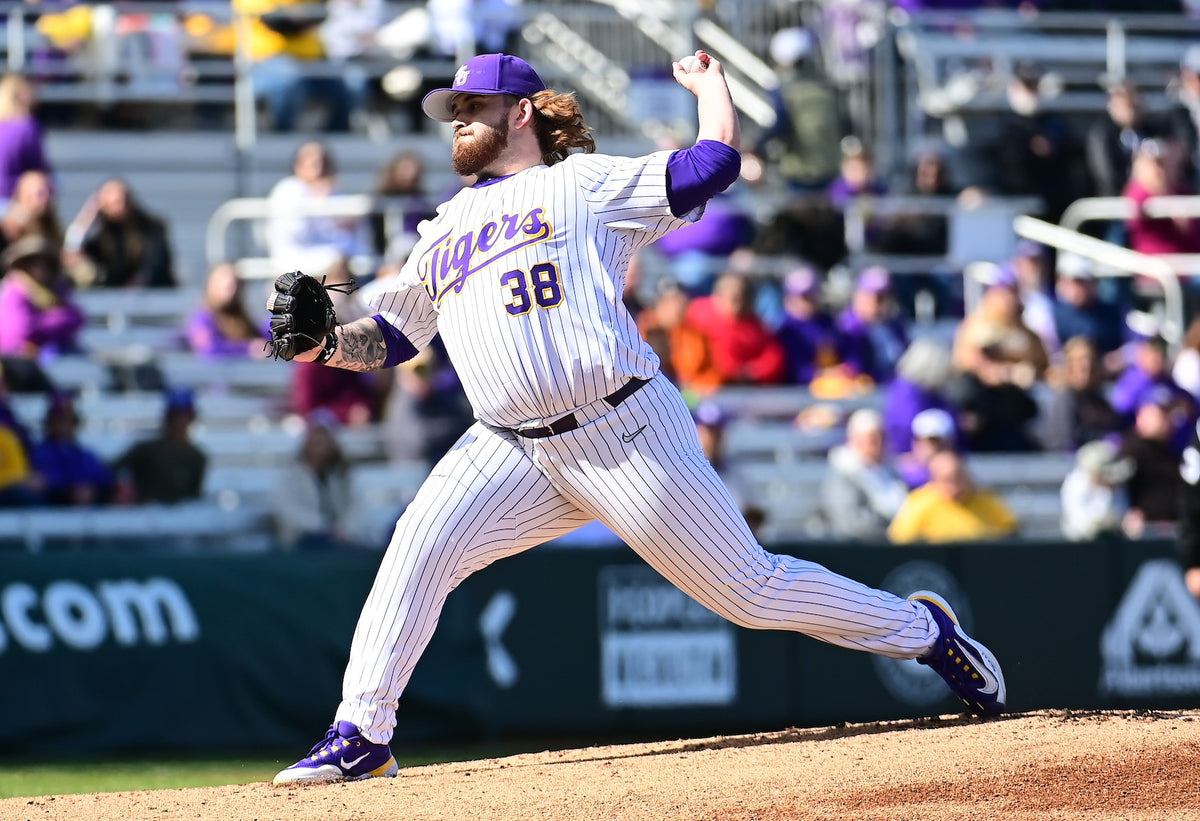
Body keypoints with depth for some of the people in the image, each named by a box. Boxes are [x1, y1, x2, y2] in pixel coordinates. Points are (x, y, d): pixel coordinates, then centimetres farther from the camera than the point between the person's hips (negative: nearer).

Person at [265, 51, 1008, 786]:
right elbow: (389, 339, 21)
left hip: (626, 434, -5)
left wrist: (710, 82, 14)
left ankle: (923, 629, 17)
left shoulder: (585, 184, 6)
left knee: (750, 589, -2)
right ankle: (361, 738, -14)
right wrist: (323, 343, 2)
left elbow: (715, 163, -2)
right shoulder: (443, 233, 22)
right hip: (510, 450, 5)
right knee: (420, 545, -19)